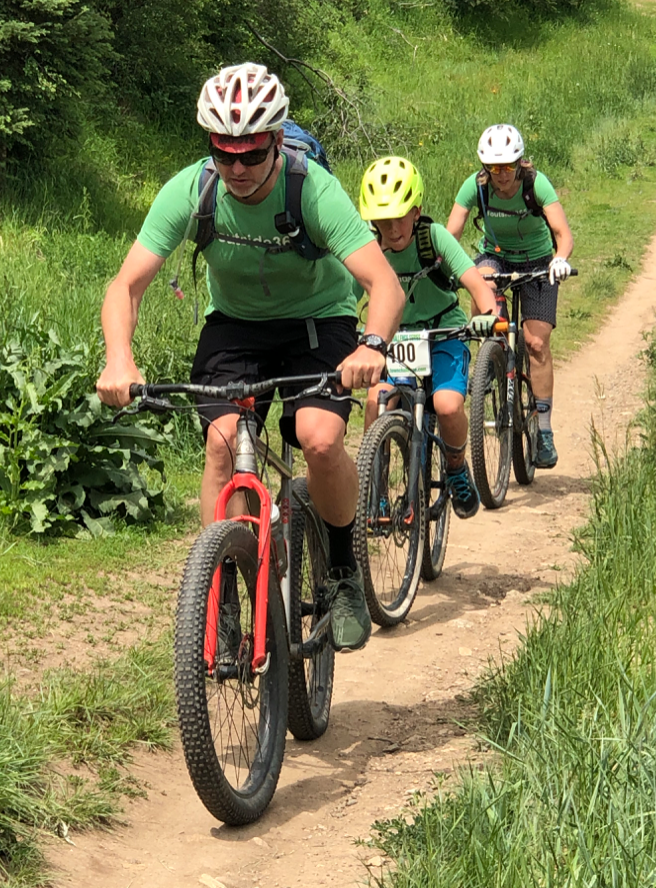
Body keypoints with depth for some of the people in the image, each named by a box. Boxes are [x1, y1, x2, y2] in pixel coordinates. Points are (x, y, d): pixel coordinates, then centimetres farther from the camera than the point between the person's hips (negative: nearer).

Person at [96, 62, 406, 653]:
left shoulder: (315, 190, -28)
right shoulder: (190, 191, -21)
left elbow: (386, 283, -36)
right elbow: (127, 285, -21)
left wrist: (373, 345, -57)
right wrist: (119, 359, -41)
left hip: (316, 321, -2)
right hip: (234, 323, 2)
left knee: (321, 439, -27)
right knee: (222, 440, -23)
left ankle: (345, 574, -2)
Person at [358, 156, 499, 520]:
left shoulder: (435, 237, -19)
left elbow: (474, 281, -29)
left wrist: (489, 313, -49)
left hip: (443, 335, -2)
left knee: (447, 405, -27)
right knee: (377, 399, -28)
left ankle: (457, 469, 5)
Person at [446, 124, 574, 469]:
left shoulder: (536, 184, -26)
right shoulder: (476, 186, -21)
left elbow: (563, 233, -34)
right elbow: (450, 235, -24)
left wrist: (560, 258, -55)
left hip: (536, 262, -1)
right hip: (495, 255, 1)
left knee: (537, 342, -12)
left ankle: (544, 430, -5)